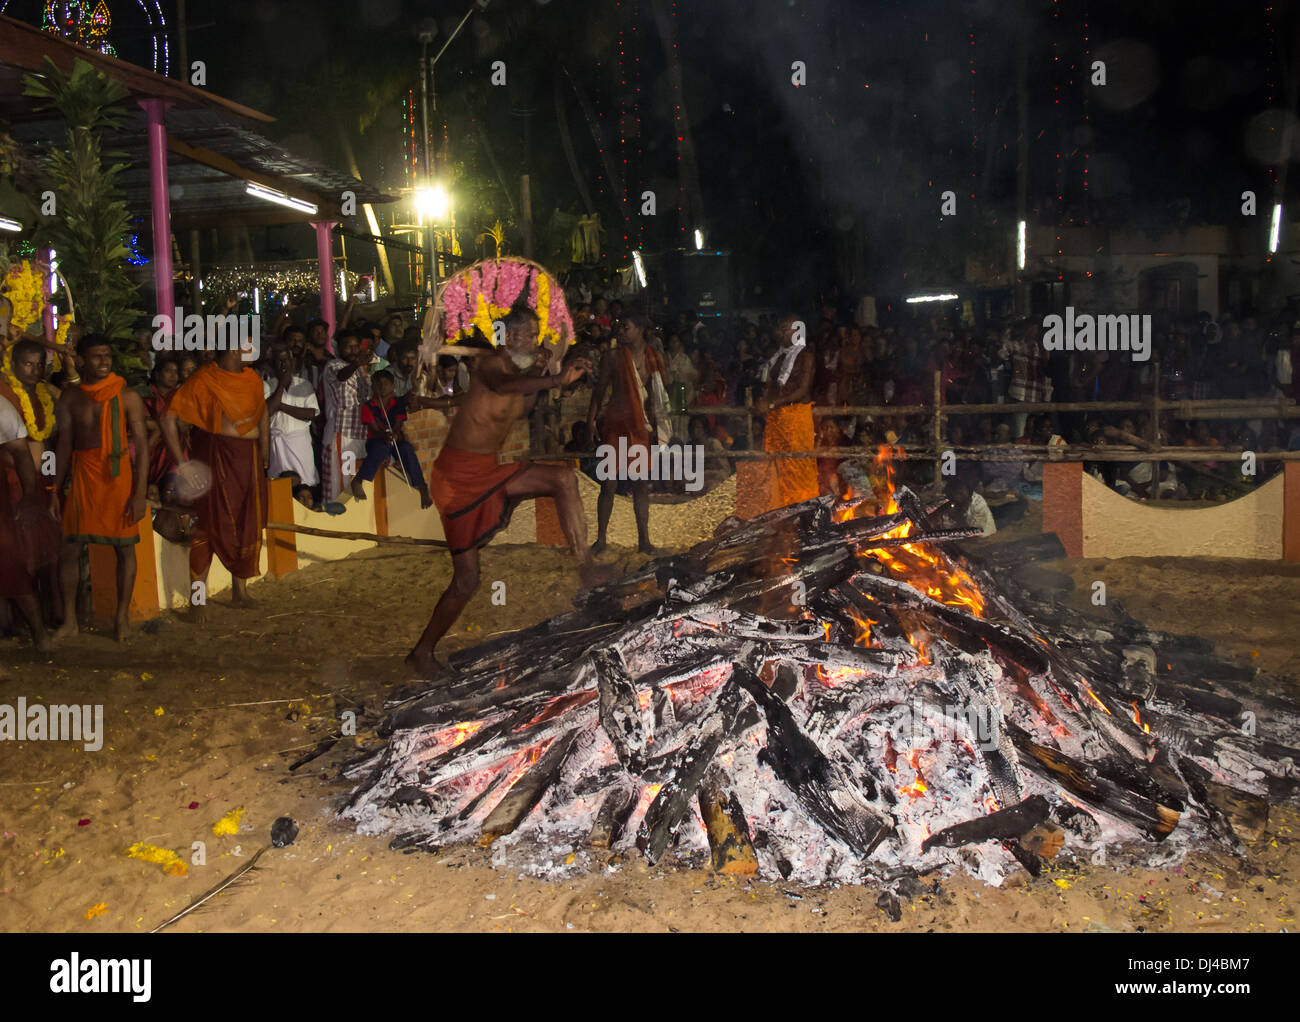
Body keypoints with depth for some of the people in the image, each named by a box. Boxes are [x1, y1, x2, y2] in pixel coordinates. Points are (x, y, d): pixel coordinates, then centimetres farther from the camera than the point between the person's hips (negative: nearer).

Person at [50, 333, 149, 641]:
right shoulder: (70, 399, 6)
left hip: (119, 476, -3)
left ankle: (122, 616, 17)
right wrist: (55, 492, 7)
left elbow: (141, 446, -5)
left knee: (124, 547, 3)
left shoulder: (127, 397, -4)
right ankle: (69, 619, 16)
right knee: (68, 549, 2)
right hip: (82, 476, 3)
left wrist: (140, 493, -10)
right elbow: (64, 445, 9)